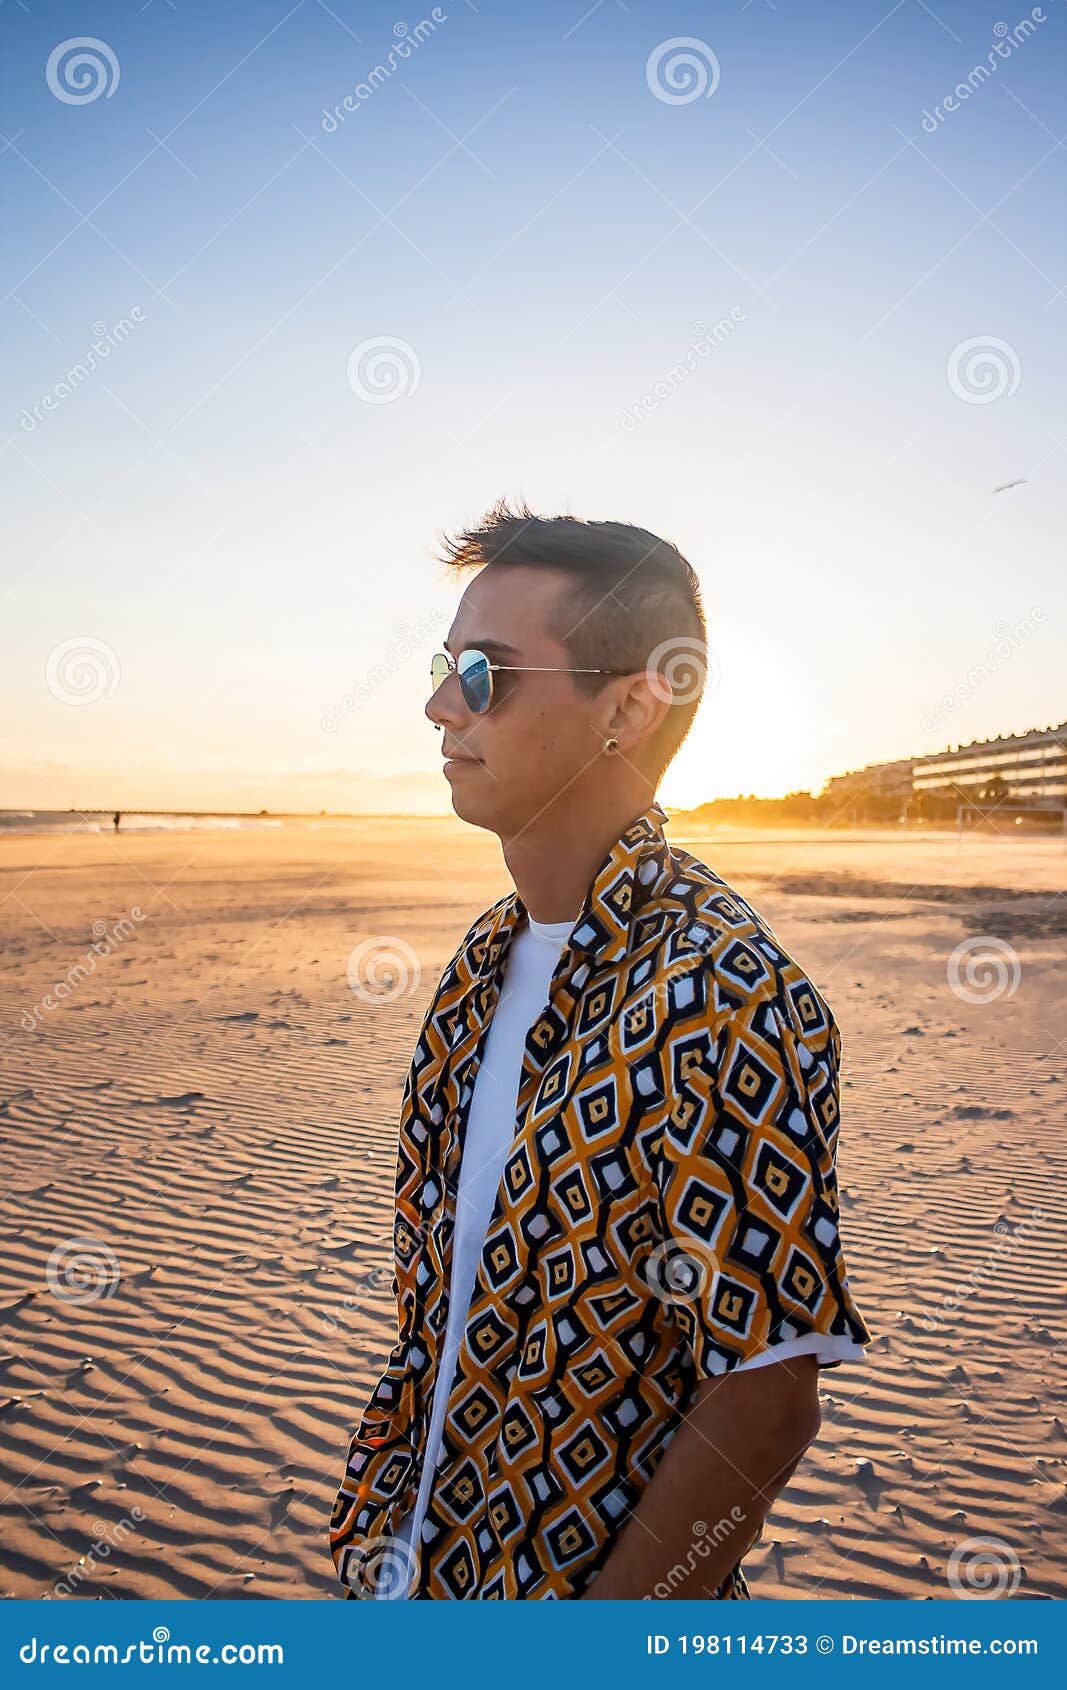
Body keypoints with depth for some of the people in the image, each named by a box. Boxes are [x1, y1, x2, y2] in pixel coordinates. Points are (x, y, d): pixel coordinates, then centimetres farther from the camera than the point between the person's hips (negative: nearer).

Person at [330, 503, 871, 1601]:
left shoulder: (724, 998, -27)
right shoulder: (487, 957, -2)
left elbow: (766, 1397, -24)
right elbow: (441, 1276, 5)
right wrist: (391, 1529, 7)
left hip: (591, 1582, -6)